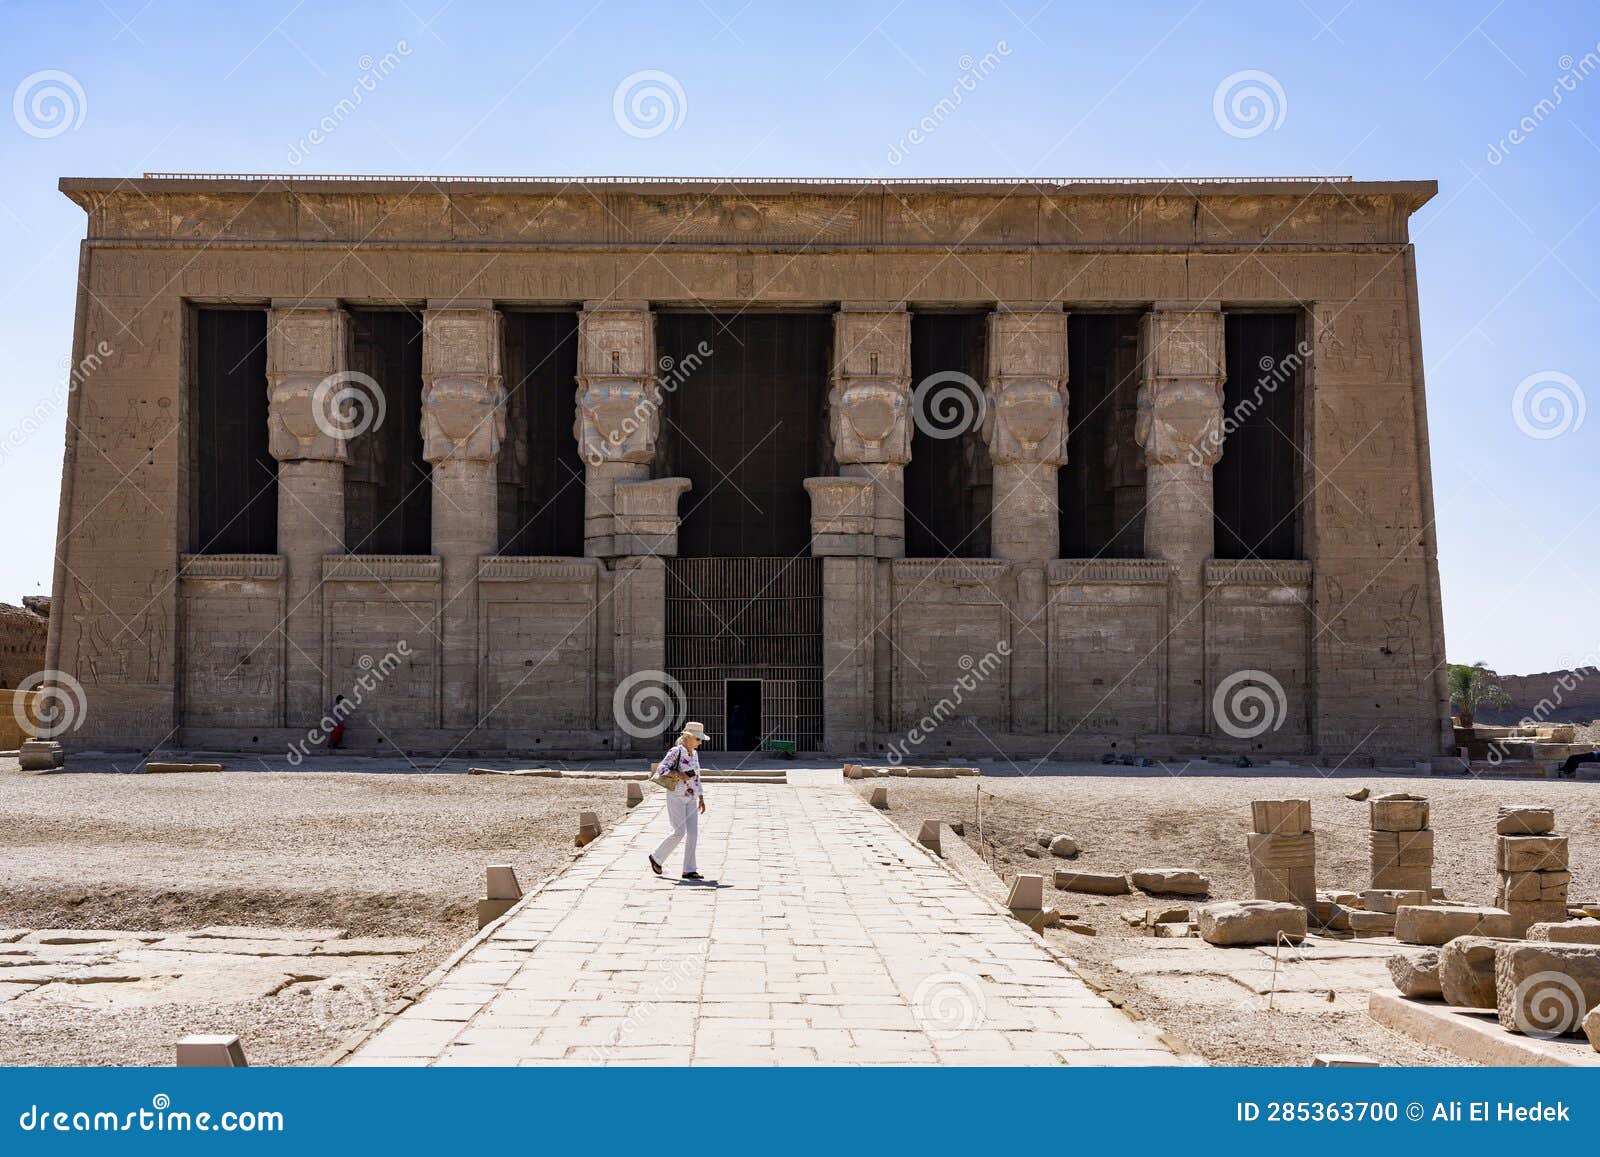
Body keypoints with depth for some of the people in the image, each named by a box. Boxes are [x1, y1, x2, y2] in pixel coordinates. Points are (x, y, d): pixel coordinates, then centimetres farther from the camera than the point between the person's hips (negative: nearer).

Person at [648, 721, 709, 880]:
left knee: (693, 833, -2)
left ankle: (689, 870, 1)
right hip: (676, 797, -7)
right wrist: (678, 774, -30)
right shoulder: (676, 752, -11)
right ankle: (657, 857, 9)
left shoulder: (694, 754, 12)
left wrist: (701, 798, 15)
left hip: (691, 799, 7)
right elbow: (660, 768, -18)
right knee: (679, 832, -12)